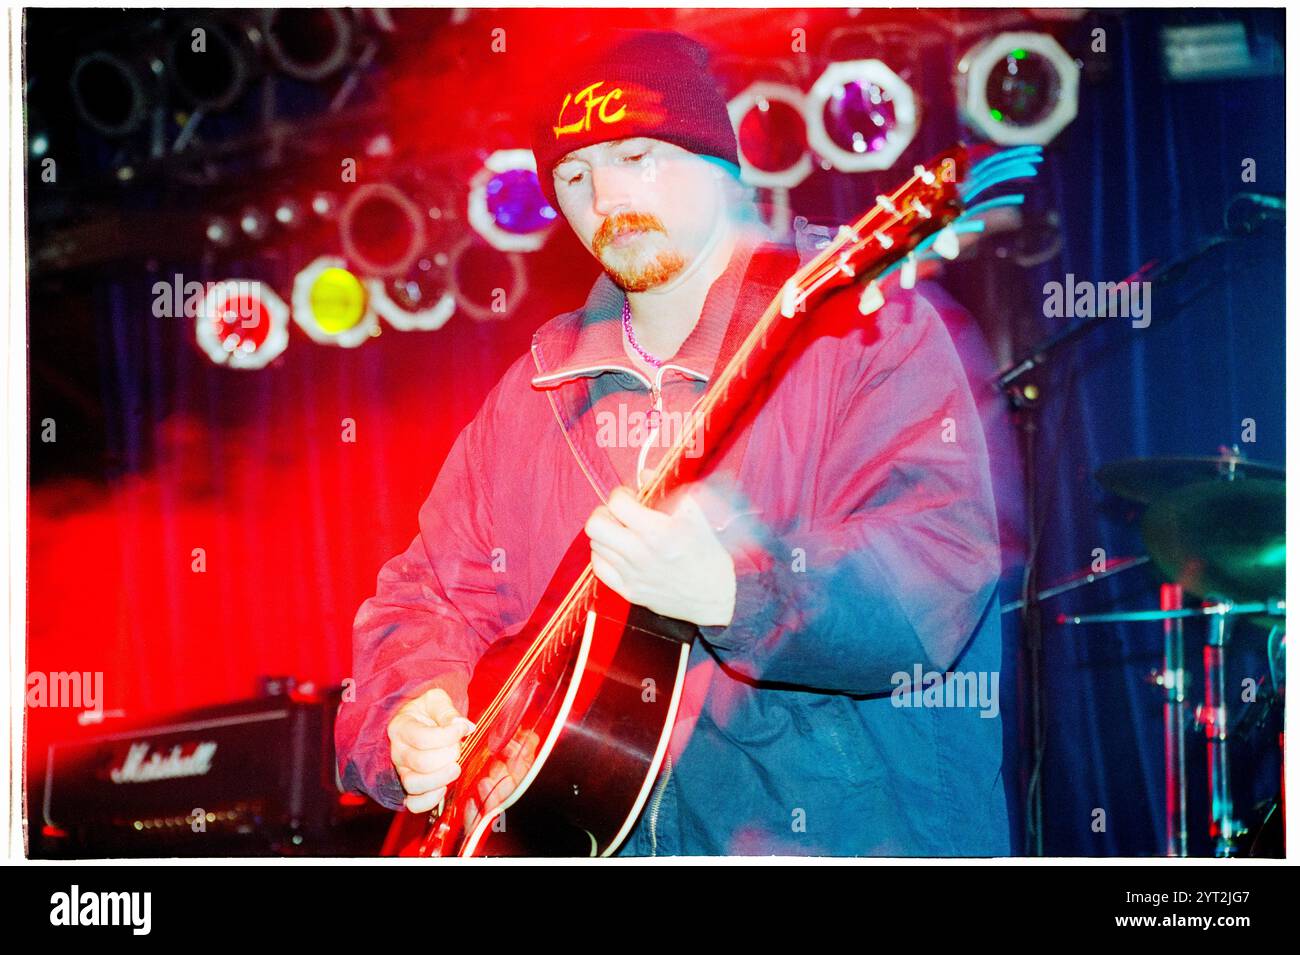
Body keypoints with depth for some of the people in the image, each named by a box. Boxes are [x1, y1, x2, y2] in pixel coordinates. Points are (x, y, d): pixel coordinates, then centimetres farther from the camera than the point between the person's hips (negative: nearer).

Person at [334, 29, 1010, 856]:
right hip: (590, 832, 5)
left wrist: (729, 589, -31)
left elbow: (939, 577, -17)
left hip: (830, 828, -5)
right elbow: (434, 593, 18)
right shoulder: (537, 391, 14)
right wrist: (414, 714, -2)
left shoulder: (866, 330, -4)